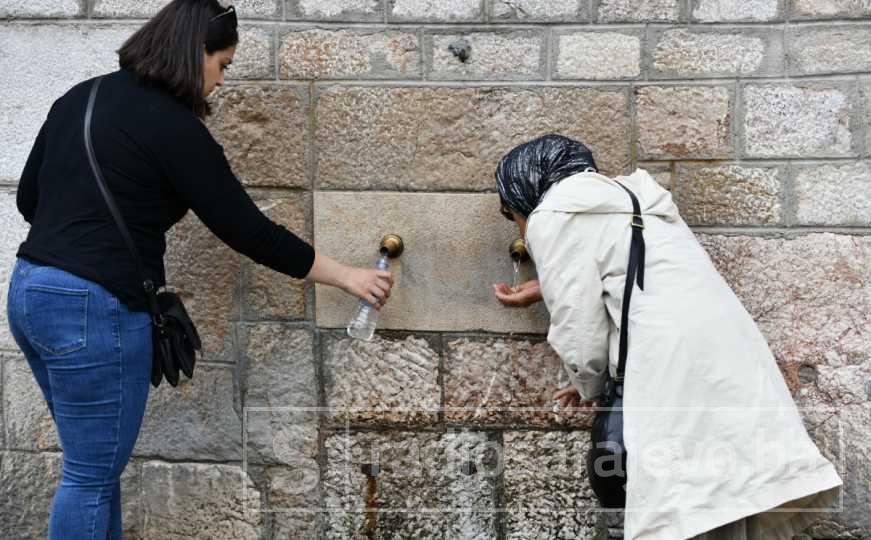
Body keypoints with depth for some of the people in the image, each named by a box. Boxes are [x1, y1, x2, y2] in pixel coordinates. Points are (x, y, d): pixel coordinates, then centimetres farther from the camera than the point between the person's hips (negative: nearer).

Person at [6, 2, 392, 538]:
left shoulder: (79, 98, 11)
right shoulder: (174, 128, -13)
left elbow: (30, 198, 17)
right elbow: (248, 230, -11)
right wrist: (347, 276, -3)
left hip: (31, 291, 9)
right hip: (94, 310, -9)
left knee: (95, 461, 19)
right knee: (92, 474, 4)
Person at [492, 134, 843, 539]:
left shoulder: (551, 218, 2)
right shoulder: (624, 193, 28)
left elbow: (580, 336, -2)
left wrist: (589, 388, 17)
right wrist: (546, 290, 45)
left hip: (677, 373, -9)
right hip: (731, 360, 9)